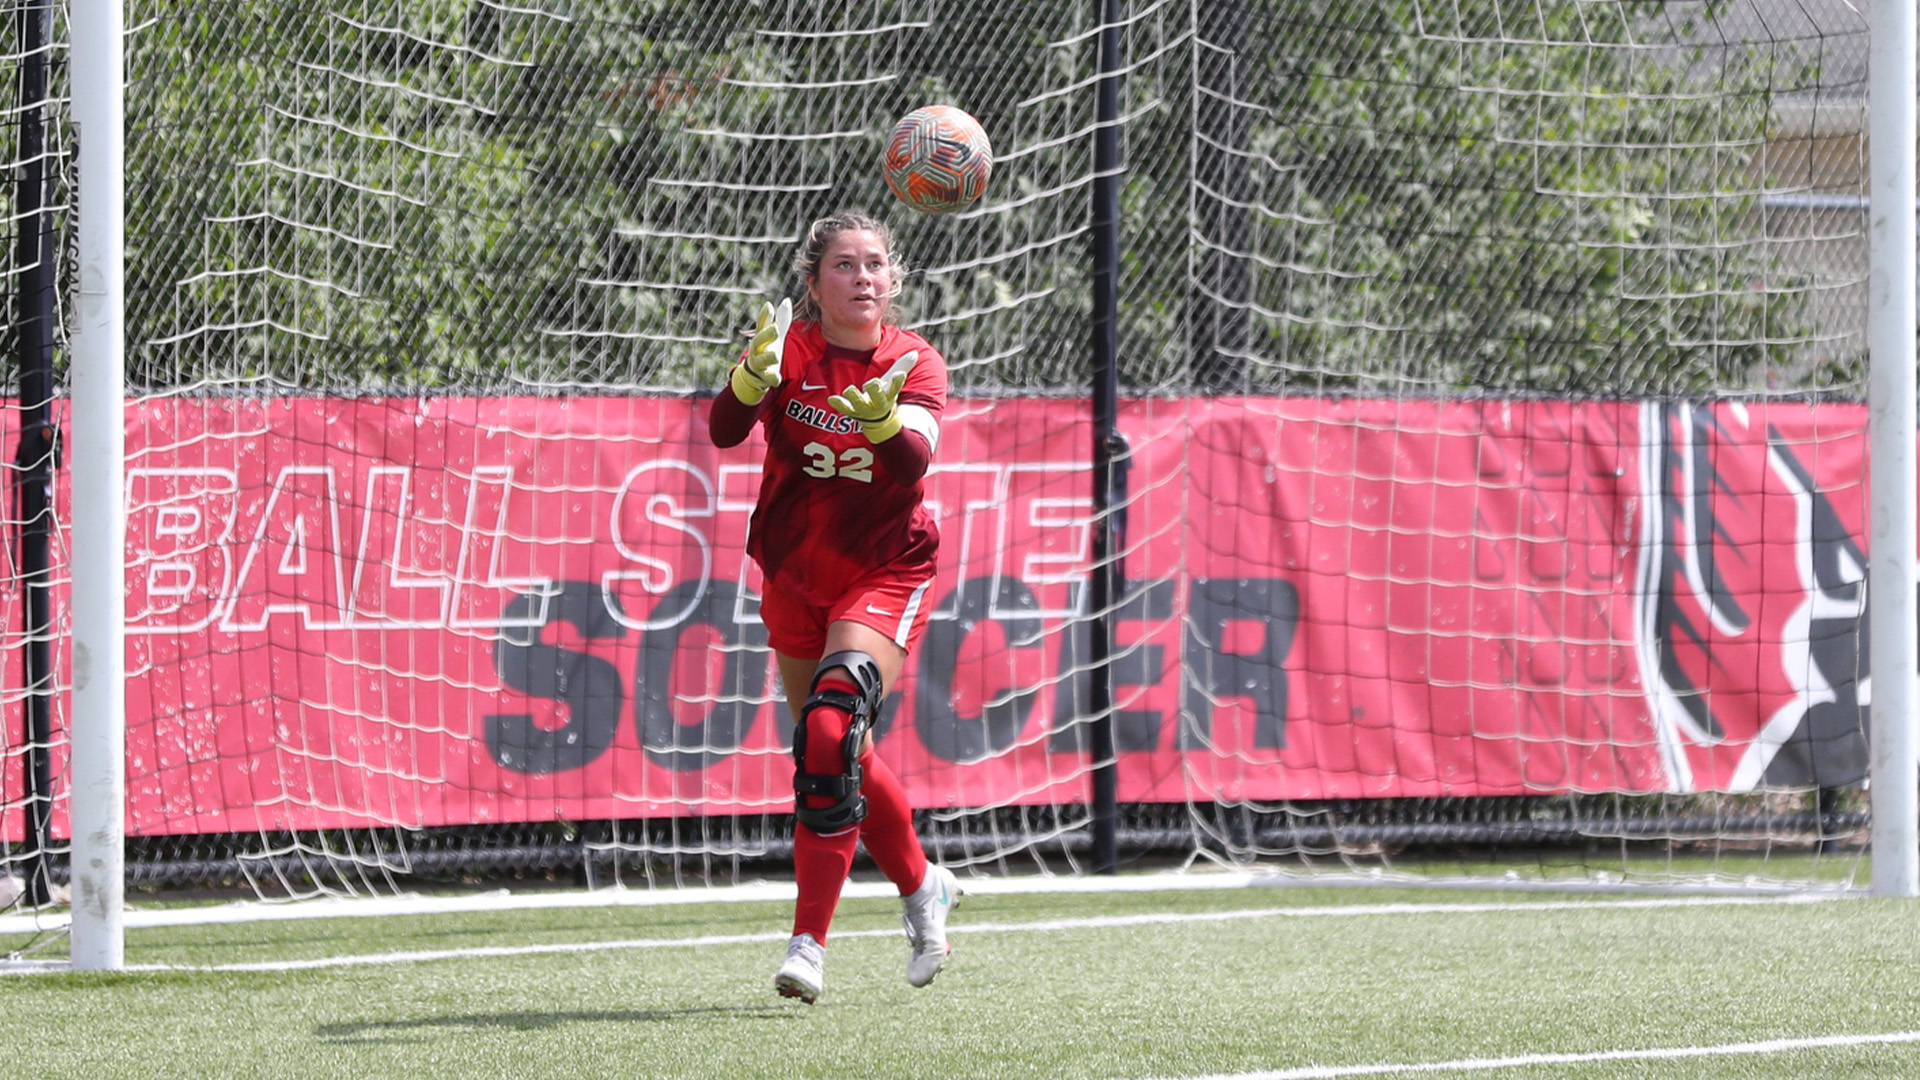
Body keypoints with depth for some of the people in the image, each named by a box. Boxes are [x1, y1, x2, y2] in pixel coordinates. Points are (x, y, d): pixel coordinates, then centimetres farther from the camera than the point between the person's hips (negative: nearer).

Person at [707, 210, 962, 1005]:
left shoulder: (914, 365, -11)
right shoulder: (790, 348, -9)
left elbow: (914, 461, -29)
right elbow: (725, 428, -26)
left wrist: (883, 419, -51)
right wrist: (752, 379, -47)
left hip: (883, 577, -3)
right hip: (794, 577, 3)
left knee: (830, 733, -23)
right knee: (842, 758, 14)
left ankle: (809, 944, -21)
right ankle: (922, 888, 40)